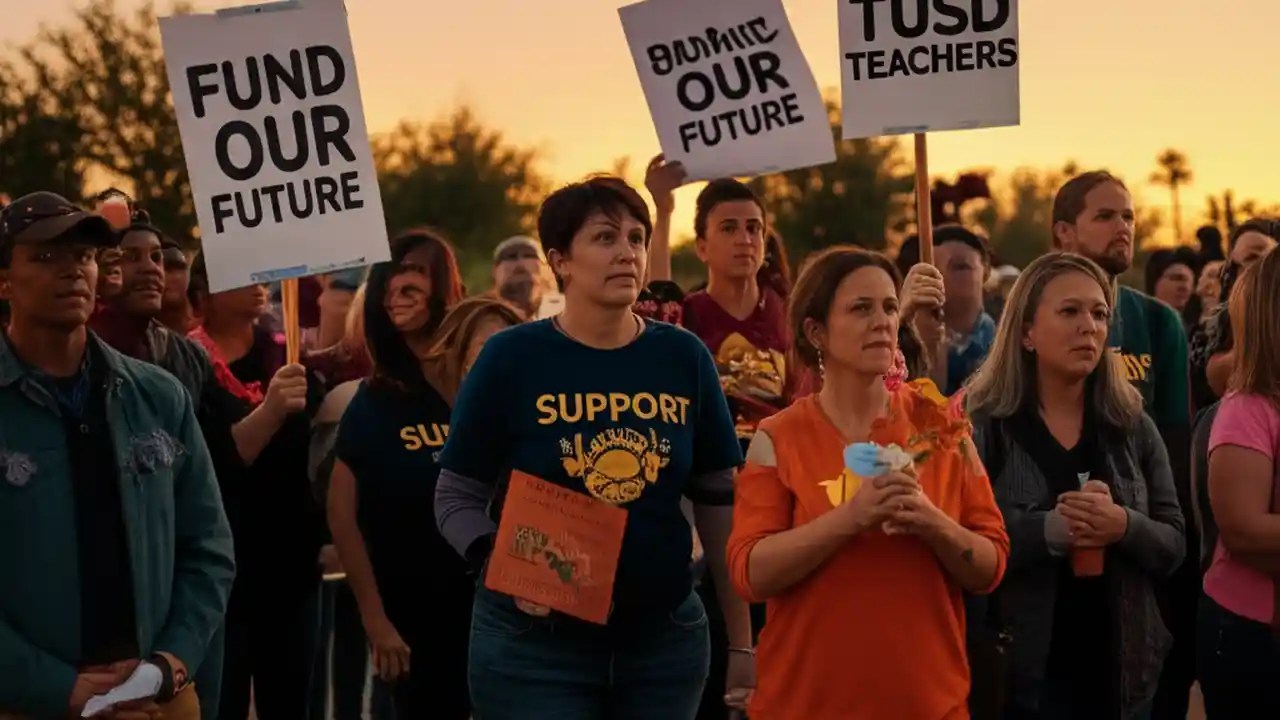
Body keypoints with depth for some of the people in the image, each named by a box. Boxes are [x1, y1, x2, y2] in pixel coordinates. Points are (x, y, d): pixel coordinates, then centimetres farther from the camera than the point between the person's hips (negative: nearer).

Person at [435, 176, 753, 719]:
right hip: (534, 640, -3)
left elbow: (719, 503, 6)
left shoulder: (684, 358, 2)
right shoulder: (511, 358, -6)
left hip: (666, 636, 3)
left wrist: (741, 639, 5)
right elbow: (456, 497, -3)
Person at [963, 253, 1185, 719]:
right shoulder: (982, 424, -7)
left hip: (1119, 667, 4)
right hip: (1017, 671, -4)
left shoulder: (1133, 427, 5)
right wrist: (1048, 531, -27)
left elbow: (1173, 546, 3)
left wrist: (1124, 527, -17)